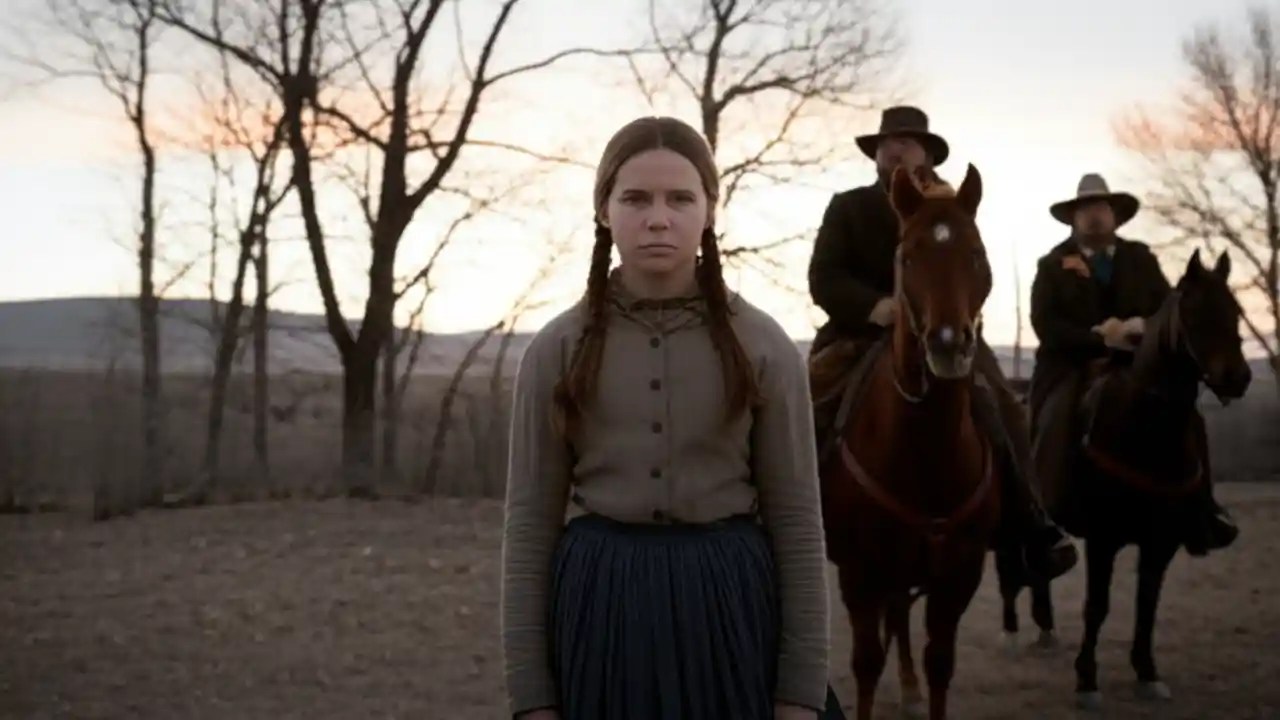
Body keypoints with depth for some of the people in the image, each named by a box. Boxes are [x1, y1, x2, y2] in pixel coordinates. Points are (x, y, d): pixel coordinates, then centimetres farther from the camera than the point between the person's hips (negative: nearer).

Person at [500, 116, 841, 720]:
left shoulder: (763, 347, -2)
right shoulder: (556, 350, 0)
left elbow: (796, 521, -1)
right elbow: (529, 522, 0)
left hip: (729, 603, 0)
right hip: (599, 604, 1)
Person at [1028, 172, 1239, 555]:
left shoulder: (1141, 258, 13)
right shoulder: (1053, 264, 3)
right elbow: (1045, 323, -10)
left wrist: (1143, 326, -18)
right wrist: (1098, 338, -21)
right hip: (1073, 368, -3)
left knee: (1186, 416, -13)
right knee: (1054, 424, -28)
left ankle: (1199, 509, -1)